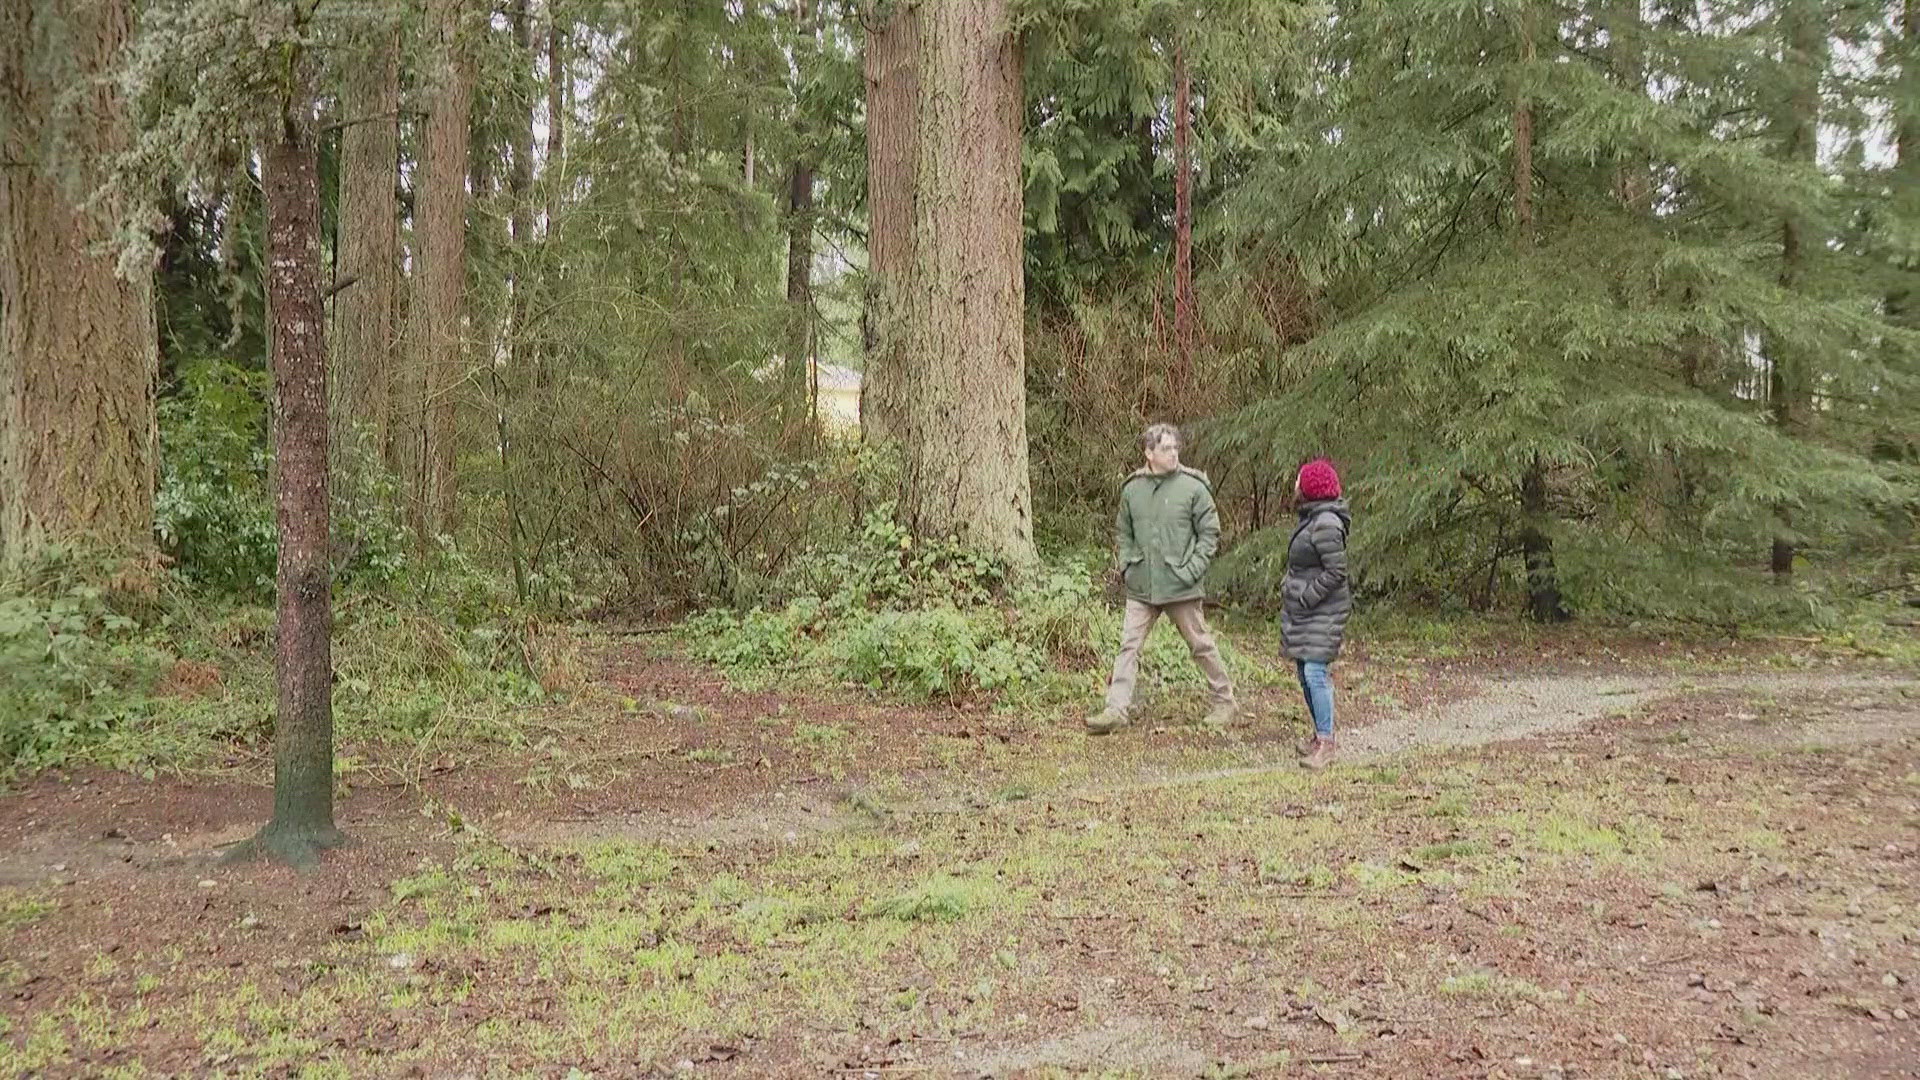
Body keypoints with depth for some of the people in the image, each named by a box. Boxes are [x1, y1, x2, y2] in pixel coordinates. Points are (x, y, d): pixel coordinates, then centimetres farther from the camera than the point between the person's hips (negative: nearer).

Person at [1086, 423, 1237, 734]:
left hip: (1181, 587, -3)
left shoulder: (1193, 487, -6)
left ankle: (1224, 701, 25)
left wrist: (1193, 569, -11)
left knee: (1201, 645, 9)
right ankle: (1117, 708, 0)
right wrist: (1126, 564, 4)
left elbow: (1210, 533, -2)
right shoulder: (1132, 489, 4)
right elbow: (1122, 531, 17)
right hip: (1141, 587, 3)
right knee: (1128, 645, -2)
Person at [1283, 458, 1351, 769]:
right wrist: (1290, 590, 13)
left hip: (1322, 611, -10)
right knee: (1303, 672, 13)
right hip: (1302, 609, 10)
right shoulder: (1312, 518, 12)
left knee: (1314, 673, -13)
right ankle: (1319, 733, 24)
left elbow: (1335, 572, -21)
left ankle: (1326, 741, -6)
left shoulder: (1326, 525, -19)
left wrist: (1305, 598, -18)